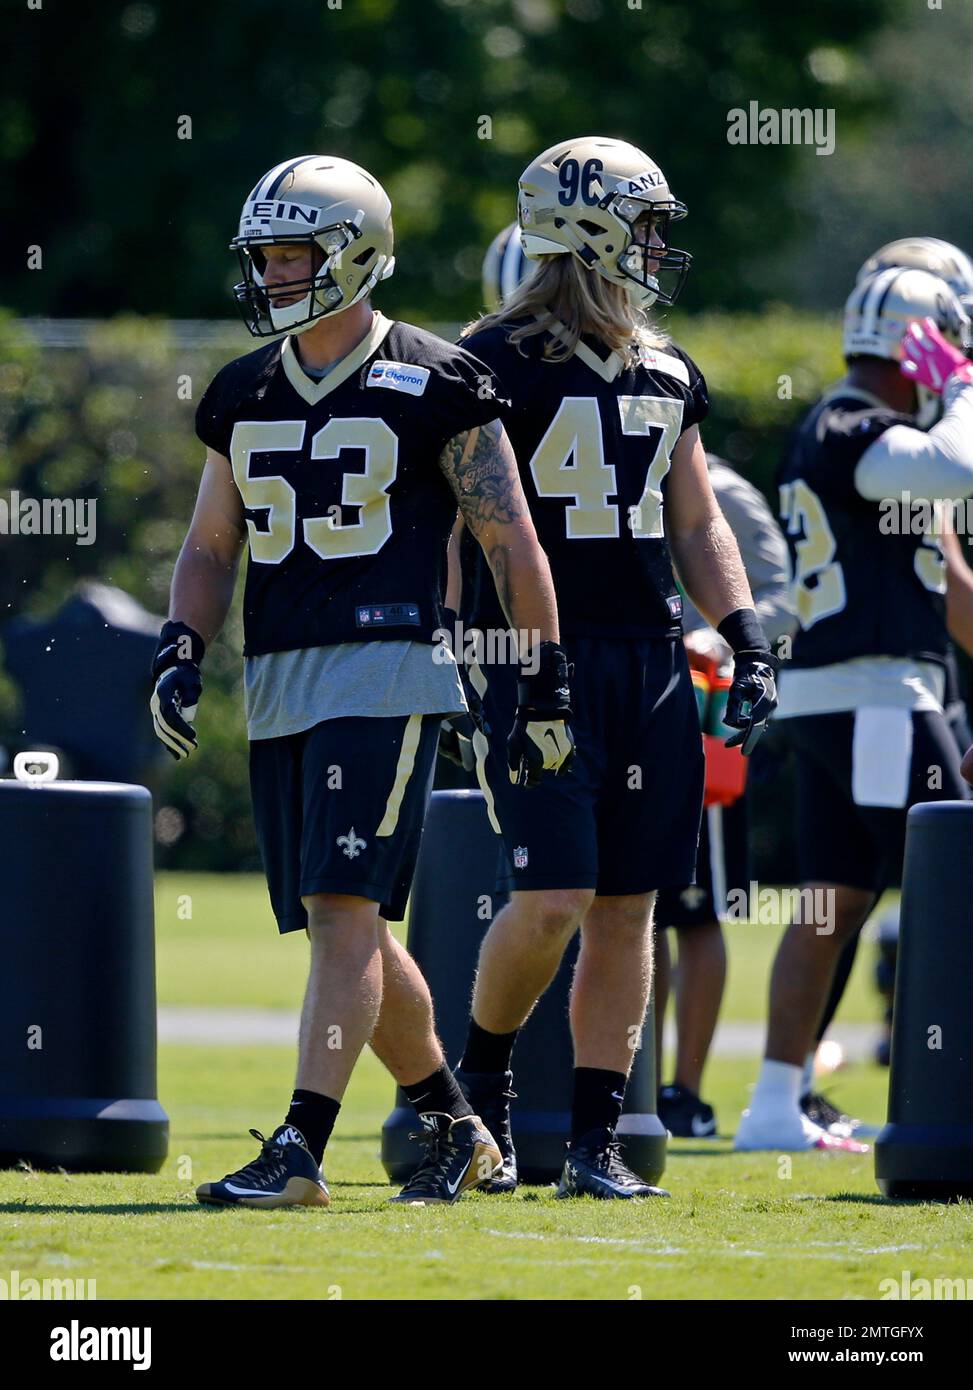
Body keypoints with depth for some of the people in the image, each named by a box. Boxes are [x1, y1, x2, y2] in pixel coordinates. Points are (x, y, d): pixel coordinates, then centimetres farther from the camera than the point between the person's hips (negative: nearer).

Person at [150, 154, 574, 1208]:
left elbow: (512, 546, 0)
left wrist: (544, 684, -1)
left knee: (345, 910, -15)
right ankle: (453, 1128, 23)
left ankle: (300, 1148, -18)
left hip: (384, 670, -7)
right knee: (344, 925, 8)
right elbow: (210, 548, 21)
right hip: (276, 685, 7)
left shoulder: (433, 388, -3)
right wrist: (180, 649, 5)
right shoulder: (244, 395, 14)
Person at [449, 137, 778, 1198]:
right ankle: (482, 1076, 13)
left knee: (627, 907, 4)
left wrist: (747, 646, 11)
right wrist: (459, 659, -14)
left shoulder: (667, 374, 13)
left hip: (649, 662, 6)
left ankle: (595, 1140, 10)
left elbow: (697, 526, 20)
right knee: (551, 899, -13)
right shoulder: (499, 363, -7)